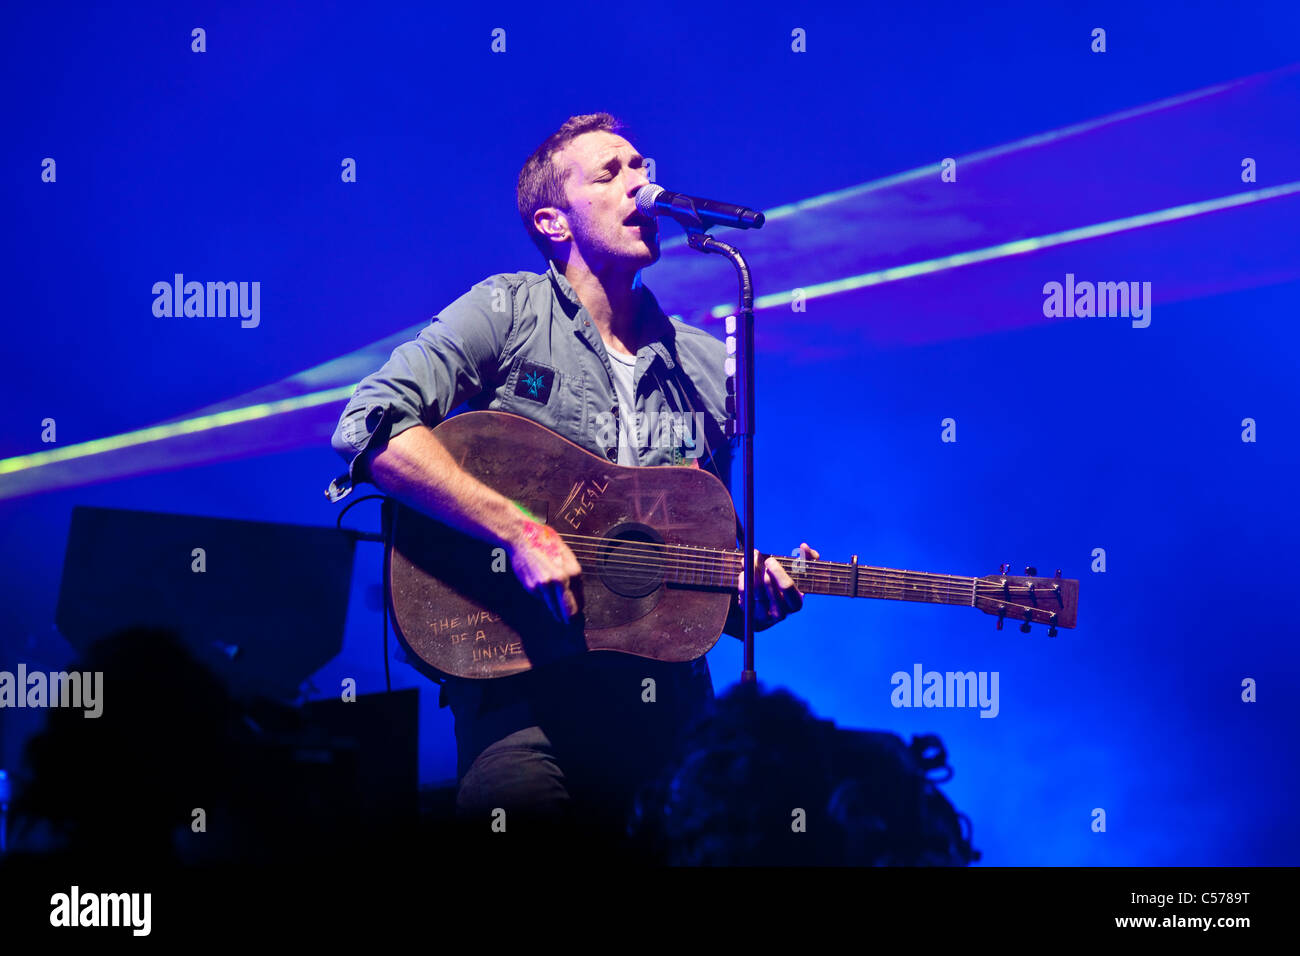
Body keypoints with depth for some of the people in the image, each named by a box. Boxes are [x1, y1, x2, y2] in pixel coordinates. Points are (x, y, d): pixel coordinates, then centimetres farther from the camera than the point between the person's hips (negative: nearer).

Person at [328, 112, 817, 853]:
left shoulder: (706, 365, 16)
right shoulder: (509, 311, 2)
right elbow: (371, 429, -13)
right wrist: (520, 531, -18)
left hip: (666, 686, 4)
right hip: (524, 681, -4)